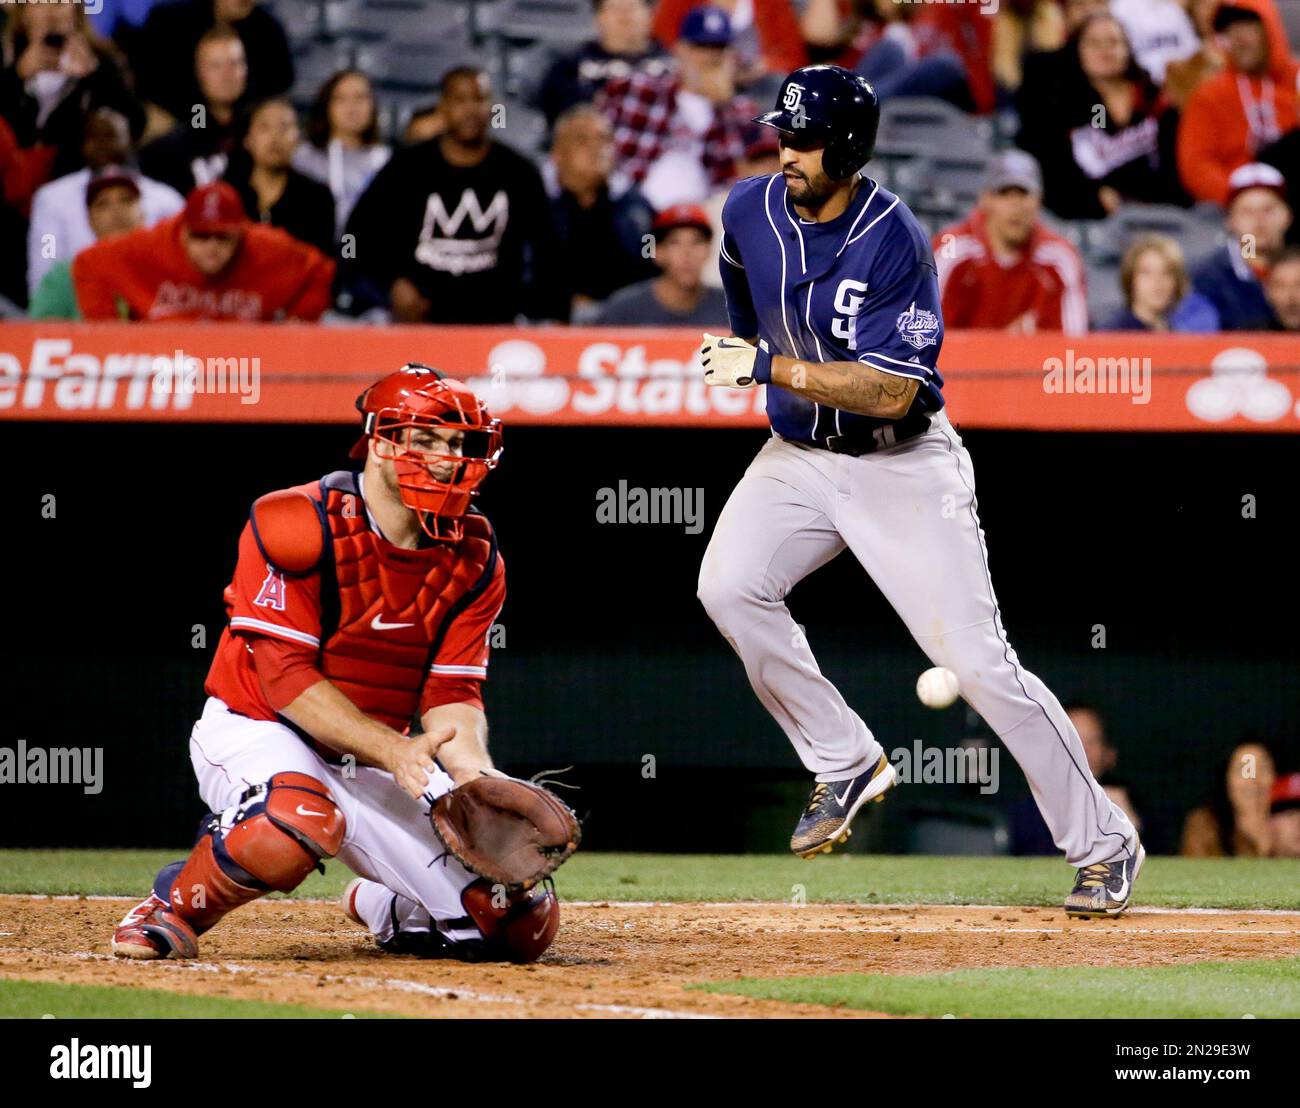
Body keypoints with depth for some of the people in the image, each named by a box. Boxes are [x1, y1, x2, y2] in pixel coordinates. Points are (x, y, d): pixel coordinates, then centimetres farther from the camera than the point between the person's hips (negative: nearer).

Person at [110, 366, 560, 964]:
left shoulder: (472, 560, 0)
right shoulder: (299, 527, -17)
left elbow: (452, 697, -2)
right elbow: (286, 678, -21)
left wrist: (477, 775, -24)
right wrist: (393, 751, -31)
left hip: (371, 756, 6)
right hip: (257, 733, -6)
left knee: (523, 924, -8)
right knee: (300, 817, -44)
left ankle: (385, 908, 27)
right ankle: (175, 905, -12)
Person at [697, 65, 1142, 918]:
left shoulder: (893, 240, -23)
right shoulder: (750, 211, -5)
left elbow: (892, 392, -28)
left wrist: (772, 367, -32)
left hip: (902, 461, -5)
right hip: (797, 456, 5)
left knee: (977, 661, -10)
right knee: (729, 586, -21)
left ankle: (1103, 842, 3)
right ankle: (846, 763, -4)